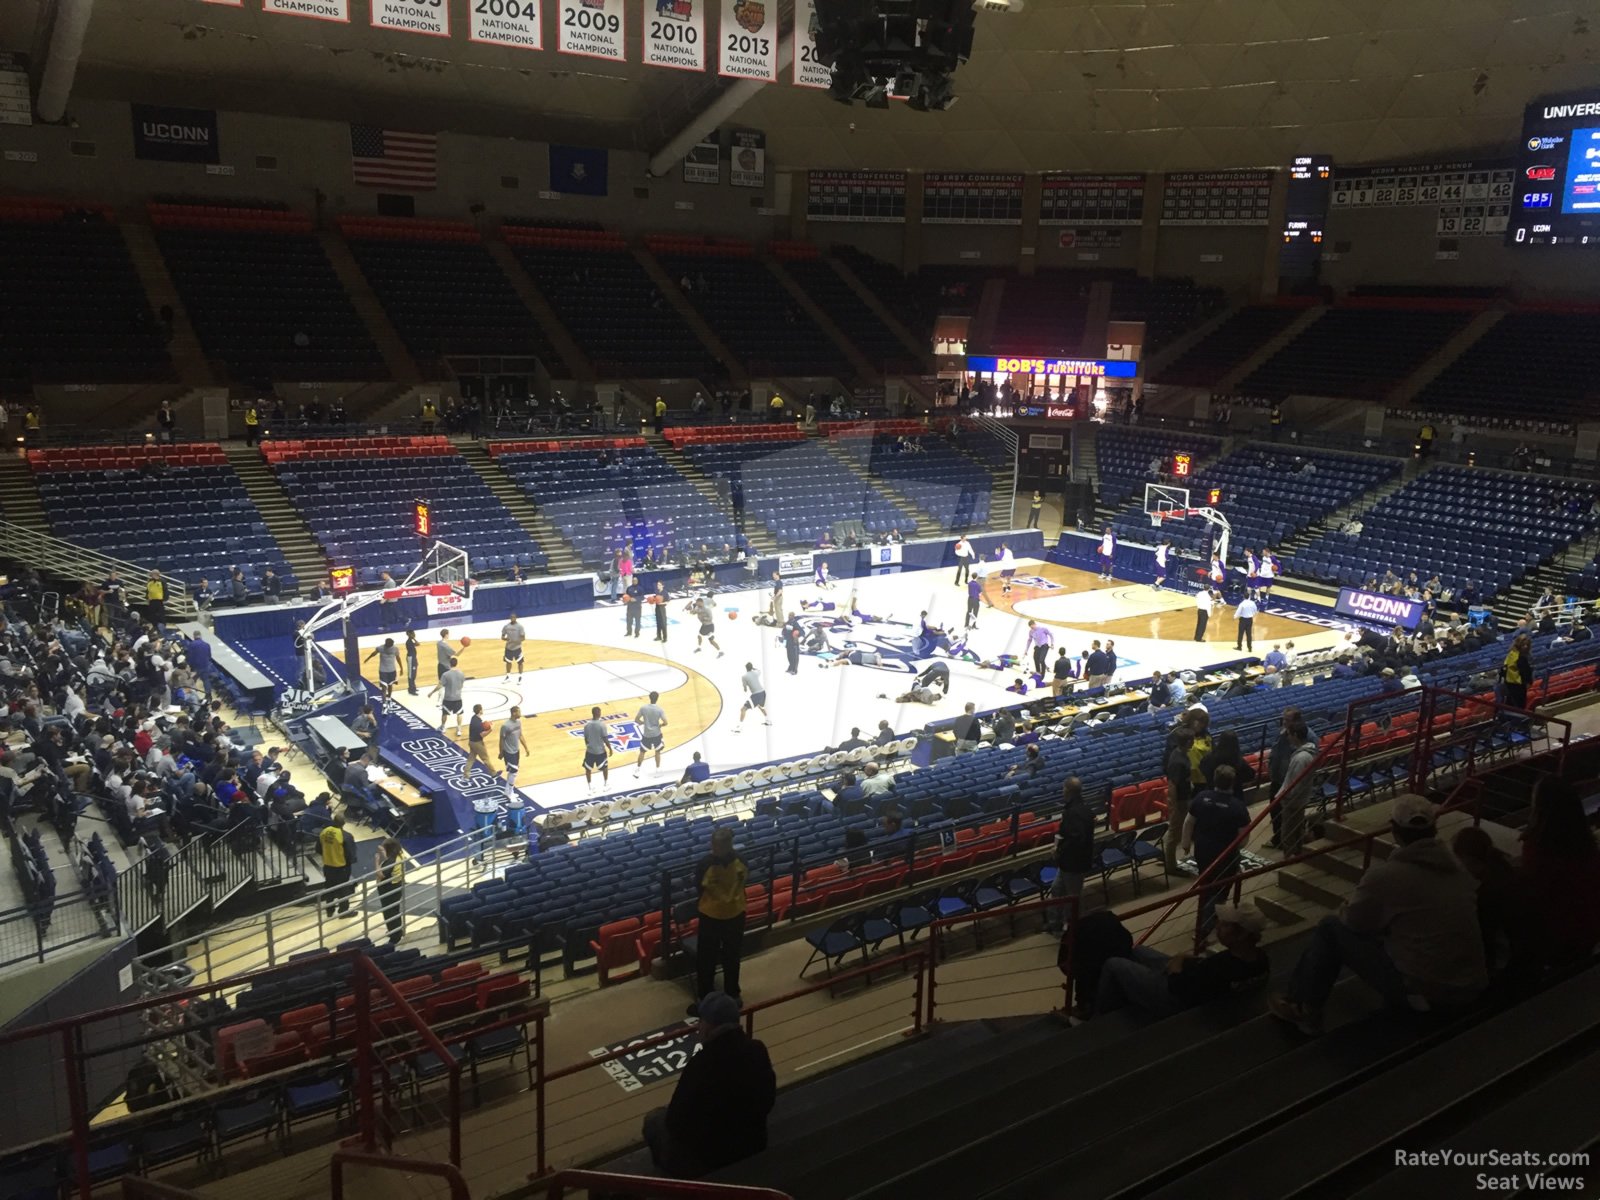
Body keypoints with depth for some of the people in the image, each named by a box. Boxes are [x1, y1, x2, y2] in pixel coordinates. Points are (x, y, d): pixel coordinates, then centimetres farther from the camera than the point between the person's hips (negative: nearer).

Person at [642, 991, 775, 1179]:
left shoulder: (702, 1063, -29)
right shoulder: (758, 1051, -12)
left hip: (709, 1158, -6)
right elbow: (768, 1102, 3)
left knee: (654, 1121, 18)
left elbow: (676, 1122, -19)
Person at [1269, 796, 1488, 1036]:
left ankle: (1302, 1008, 18)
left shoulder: (1385, 875, -15)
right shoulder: (1458, 867, 3)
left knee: (1331, 929, 8)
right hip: (1474, 987, 6)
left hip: (1420, 992, -6)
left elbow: (1351, 920, 0)